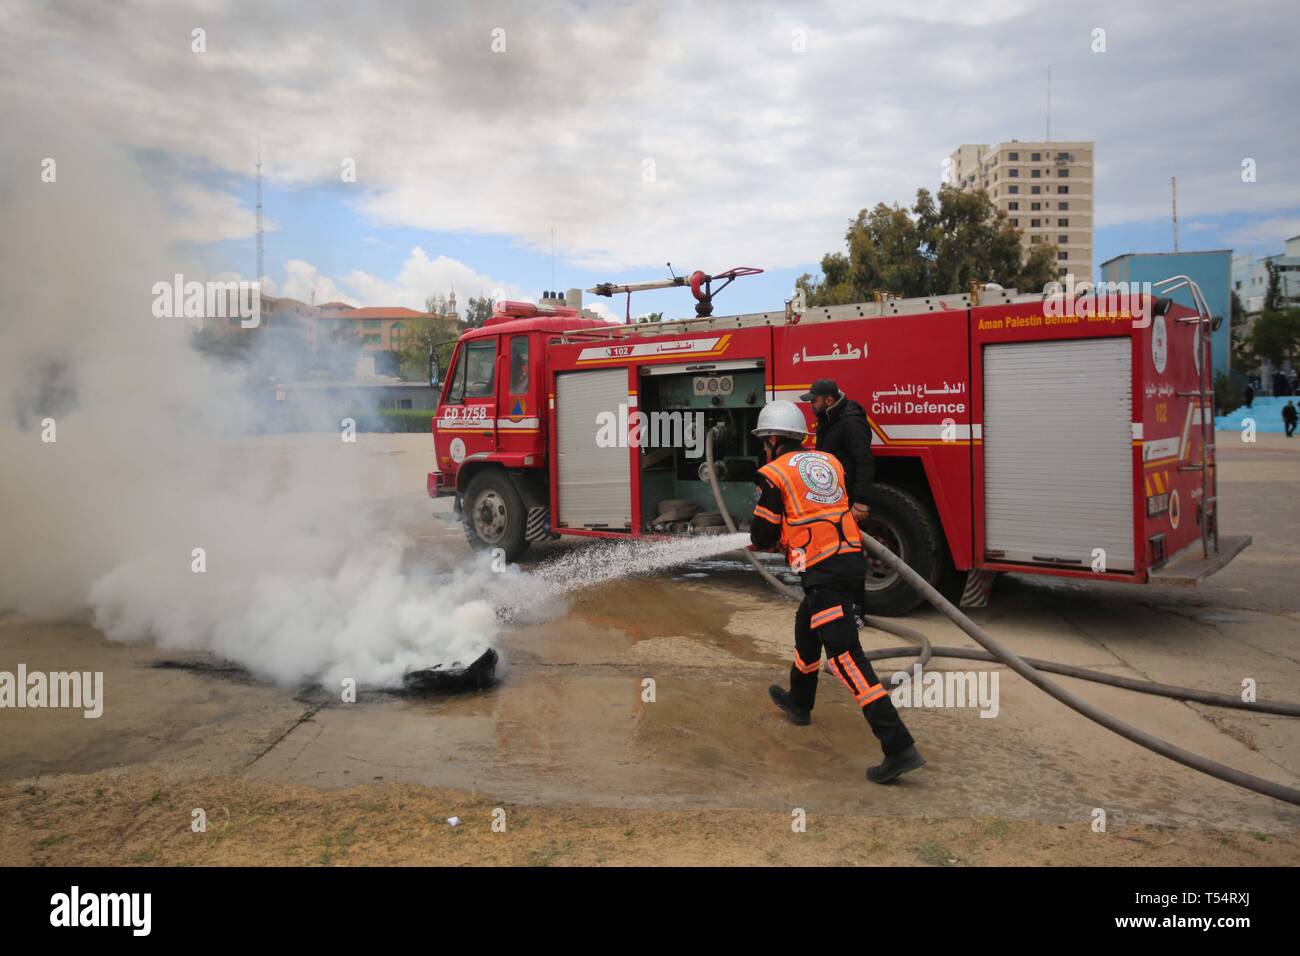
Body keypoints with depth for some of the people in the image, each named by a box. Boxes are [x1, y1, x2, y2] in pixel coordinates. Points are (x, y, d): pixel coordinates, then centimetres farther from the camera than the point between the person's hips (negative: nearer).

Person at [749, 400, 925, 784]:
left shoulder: (774, 473, -6)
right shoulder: (828, 461, 15)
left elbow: (763, 536, -1)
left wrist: (768, 540, 22)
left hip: (824, 572, -8)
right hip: (852, 560, 8)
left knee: (845, 655, -9)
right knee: (806, 627, 28)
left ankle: (899, 747, -15)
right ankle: (799, 702, 48)